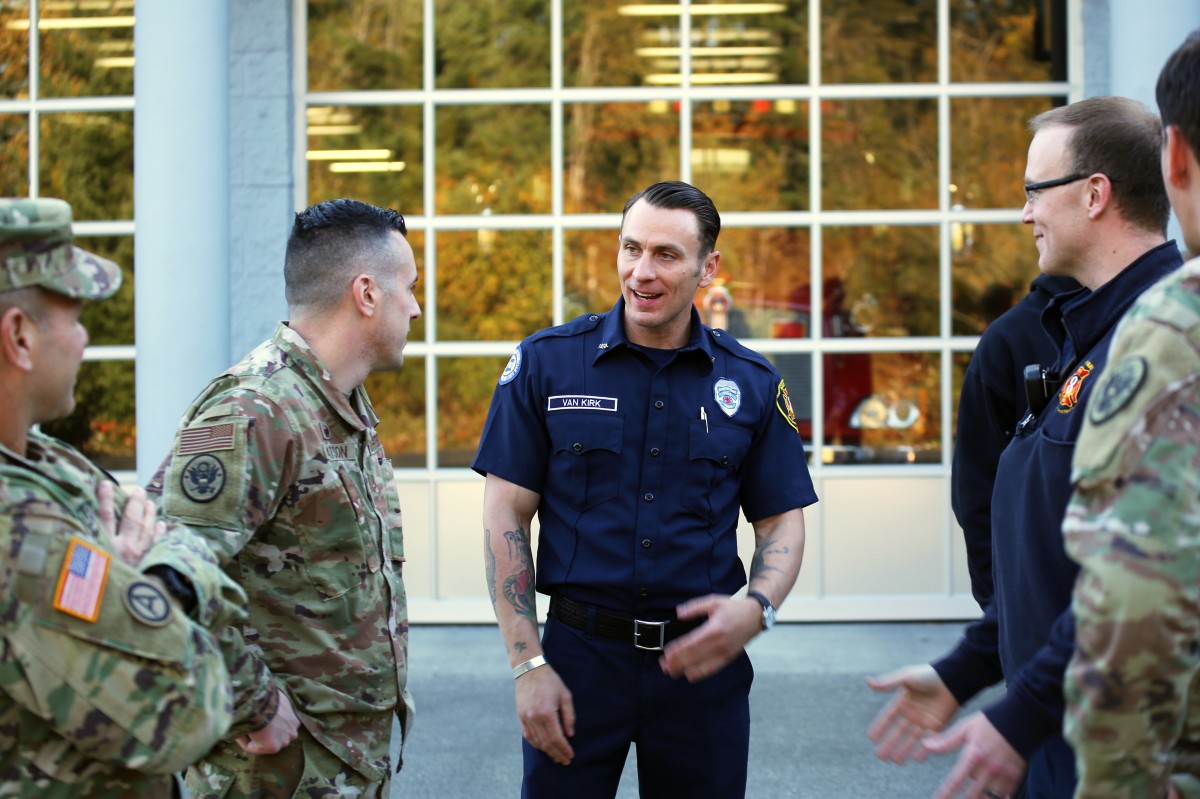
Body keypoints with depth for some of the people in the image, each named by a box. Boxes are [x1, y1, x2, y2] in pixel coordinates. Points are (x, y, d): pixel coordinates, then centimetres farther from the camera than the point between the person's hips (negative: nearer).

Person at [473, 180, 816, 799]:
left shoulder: (751, 383, 2)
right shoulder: (547, 363, -2)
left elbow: (781, 521, 7)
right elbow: (506, 516, -2)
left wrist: (756, 609, -14)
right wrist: (528, 666, -8)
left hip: (704, 661, 1)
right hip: (579, 653, -1)